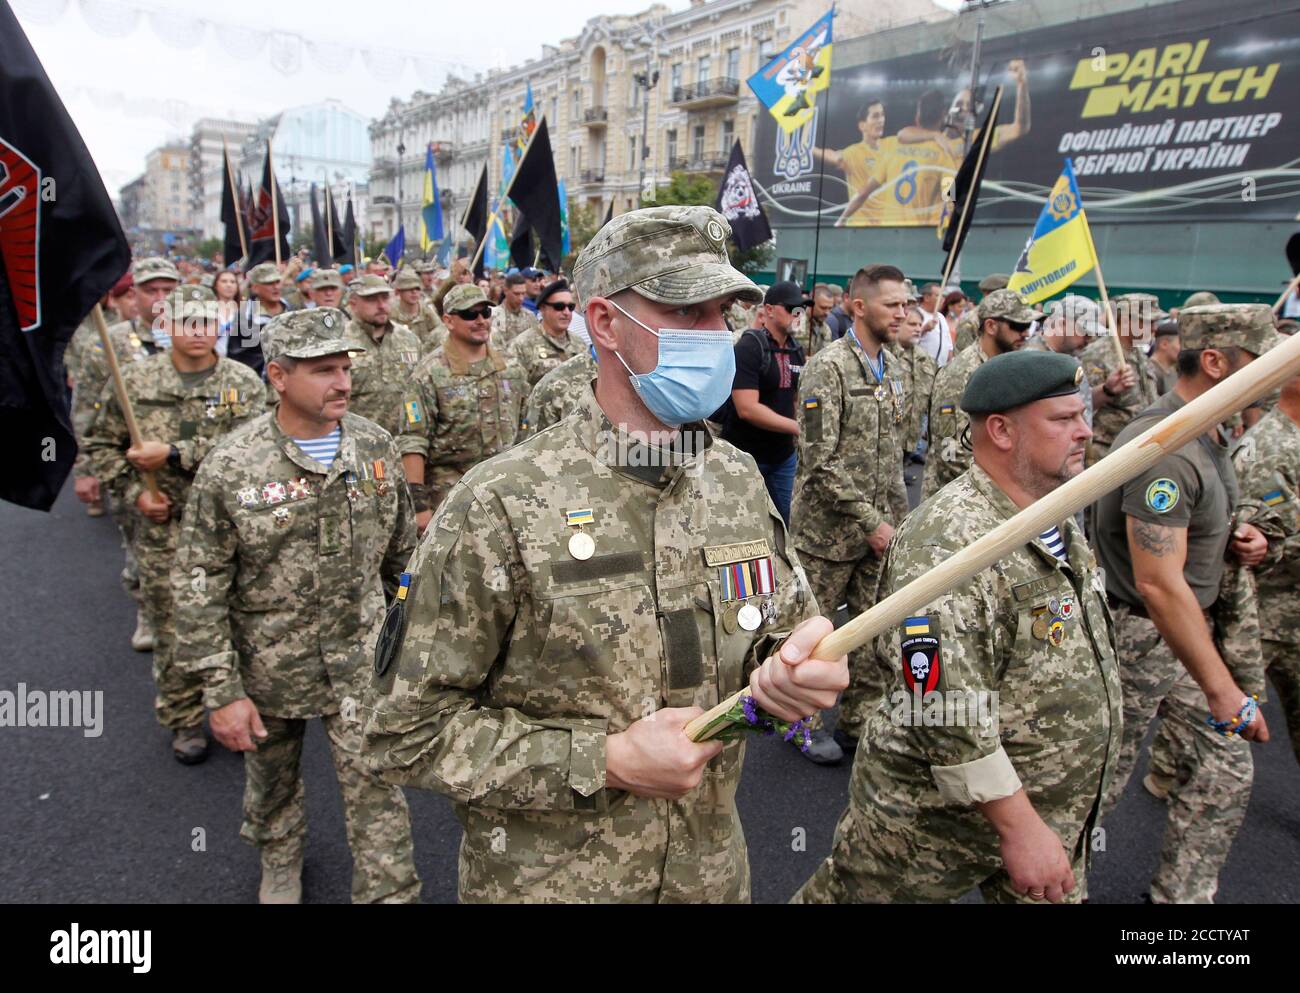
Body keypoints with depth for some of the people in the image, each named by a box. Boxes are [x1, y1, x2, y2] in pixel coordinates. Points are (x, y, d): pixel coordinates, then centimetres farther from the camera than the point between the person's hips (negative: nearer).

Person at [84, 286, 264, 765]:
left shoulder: (243, 383, -3)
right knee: (173, 630, 9)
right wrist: (135, 491, -4)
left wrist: (173, 454, -21)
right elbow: (100, 444, 10)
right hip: (162, 529, 1)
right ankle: (184, 720, 27)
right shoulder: (135, 380, 2)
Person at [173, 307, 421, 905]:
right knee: (272, 779, 24)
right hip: (270, 668, 0)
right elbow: (197, 587, -12)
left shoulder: (374, 446, -6)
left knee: (376, 792, 1)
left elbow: (402, 548, 8)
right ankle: (280, 859, 53)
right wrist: (221, 691, -13)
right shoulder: (231, 468, -16)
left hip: (360, 660, 1)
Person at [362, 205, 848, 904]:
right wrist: (605, 762, -22)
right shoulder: (502, 505, -20)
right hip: (544, 878, -4)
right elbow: (405, 729, -16)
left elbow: (785, 629, 6)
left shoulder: (739, 480, -4)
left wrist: (794, 672, -17)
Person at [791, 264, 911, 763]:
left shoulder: (892, 367, 9)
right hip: (830, 529, -7)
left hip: (880, 526, 7)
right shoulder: (828, 367, -15)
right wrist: (869, 520, -19)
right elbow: (820, 460, -20)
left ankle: (859, 721, 29)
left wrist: (897, 513, 12)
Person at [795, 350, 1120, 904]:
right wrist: (1019, 827, -26)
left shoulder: (1061, 521, 5)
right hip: (939, 817, -8)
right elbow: (947, 714, -31)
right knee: (847, 891, 12)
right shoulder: (950, 541, -28)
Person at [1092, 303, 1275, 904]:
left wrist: (1234, 538, 3)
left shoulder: (1209, 435, 7)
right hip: (1135, 636, -9)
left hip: (1189, 630, 10)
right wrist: (1221, 689, -28)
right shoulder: (1166, 447, -26)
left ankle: (1182, 894, 31)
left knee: (1224, 773, 14)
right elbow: (1158, 584, -30)